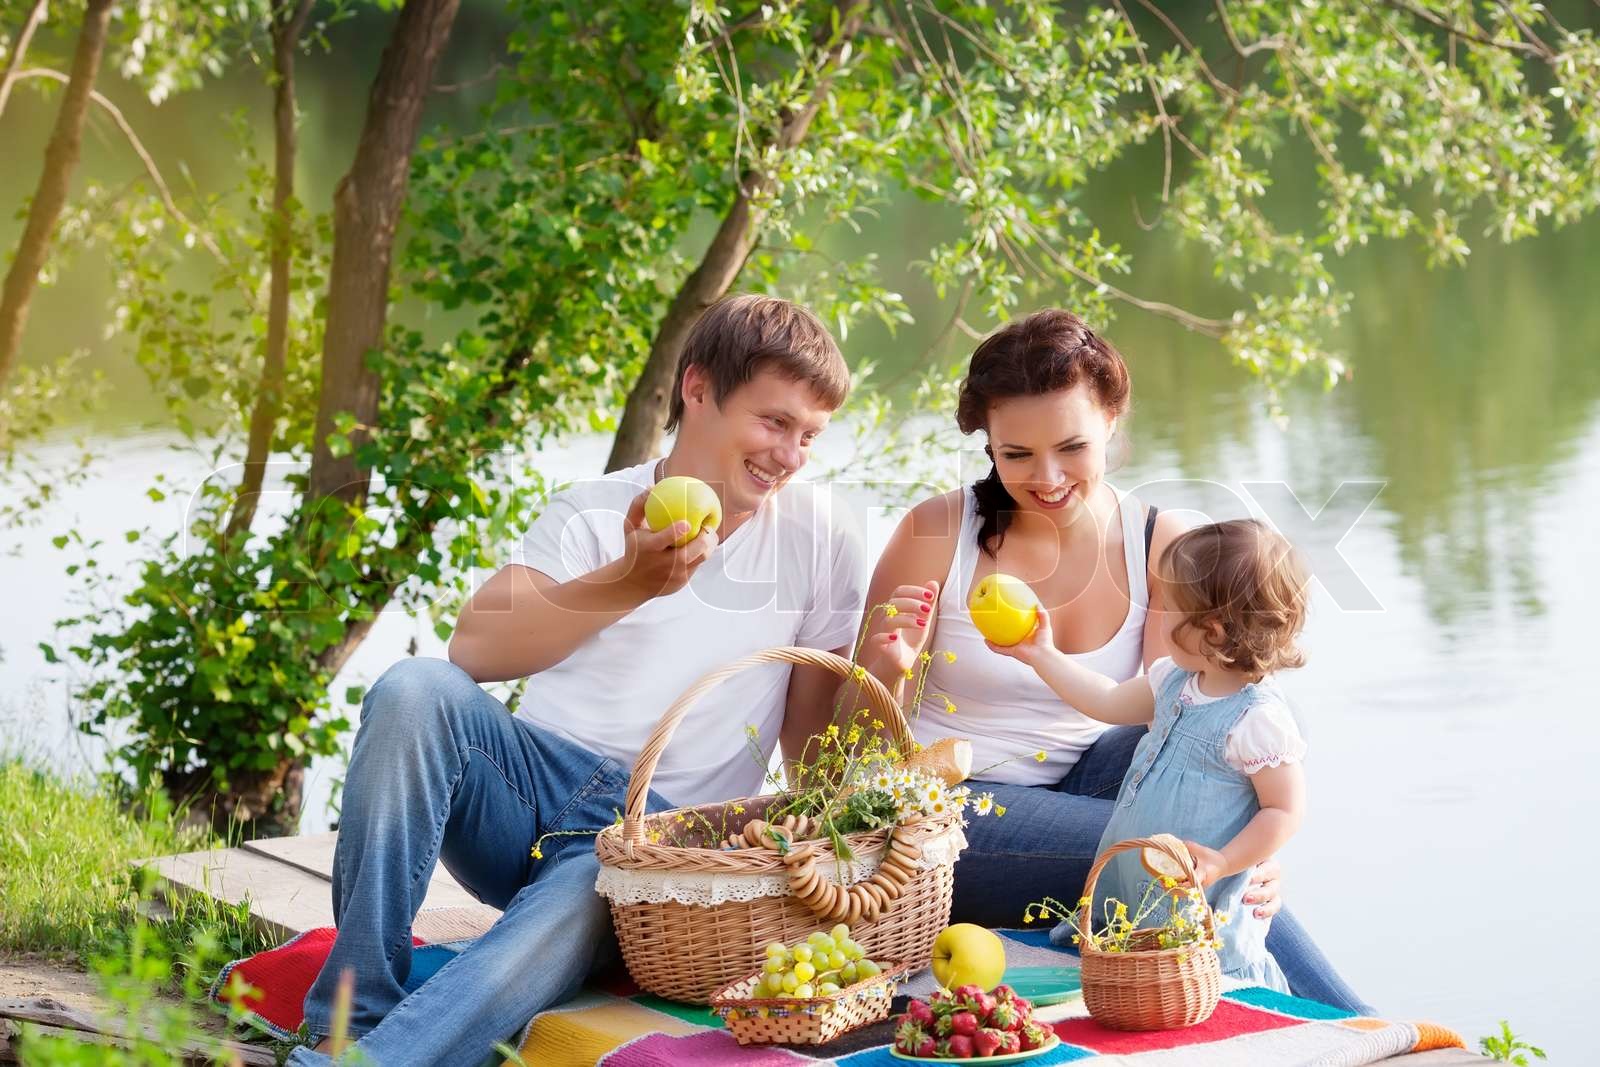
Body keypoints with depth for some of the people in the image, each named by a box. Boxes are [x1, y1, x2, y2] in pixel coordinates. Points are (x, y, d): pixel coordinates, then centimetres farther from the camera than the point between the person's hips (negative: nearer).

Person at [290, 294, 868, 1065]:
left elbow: (814, 740, 9)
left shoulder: (819, 539, 9)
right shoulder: (592, 513, 8)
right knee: (414, 689, -29)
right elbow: (473, 649, -8)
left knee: (573, 914, -38)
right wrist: (625, 585, -19)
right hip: (528, 791, 2)